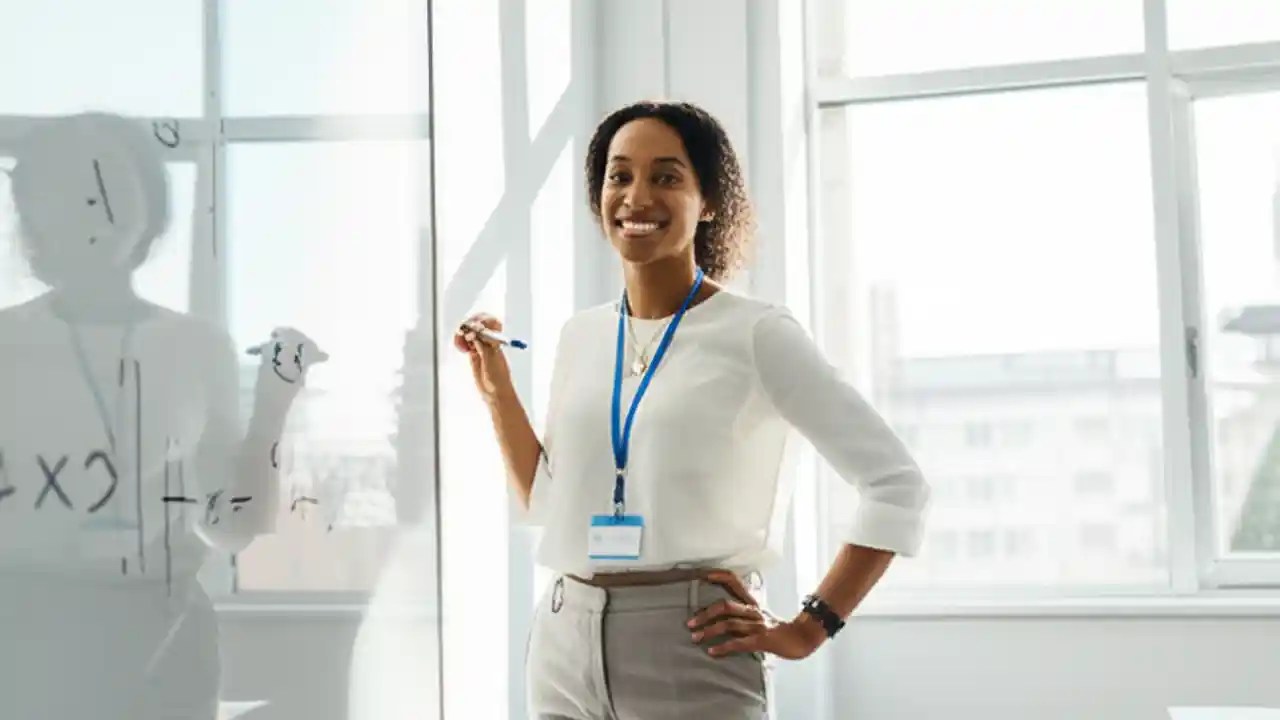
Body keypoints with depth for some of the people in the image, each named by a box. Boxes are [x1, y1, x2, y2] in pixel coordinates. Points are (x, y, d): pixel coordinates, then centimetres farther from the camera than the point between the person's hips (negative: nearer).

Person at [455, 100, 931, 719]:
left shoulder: (755, 334, -9)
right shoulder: (580, 335, 8)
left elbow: (897, 484, -8)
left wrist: (807, 629, -9)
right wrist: (498, 391, 5)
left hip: (692, 650, -5)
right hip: (566, 645, 5)